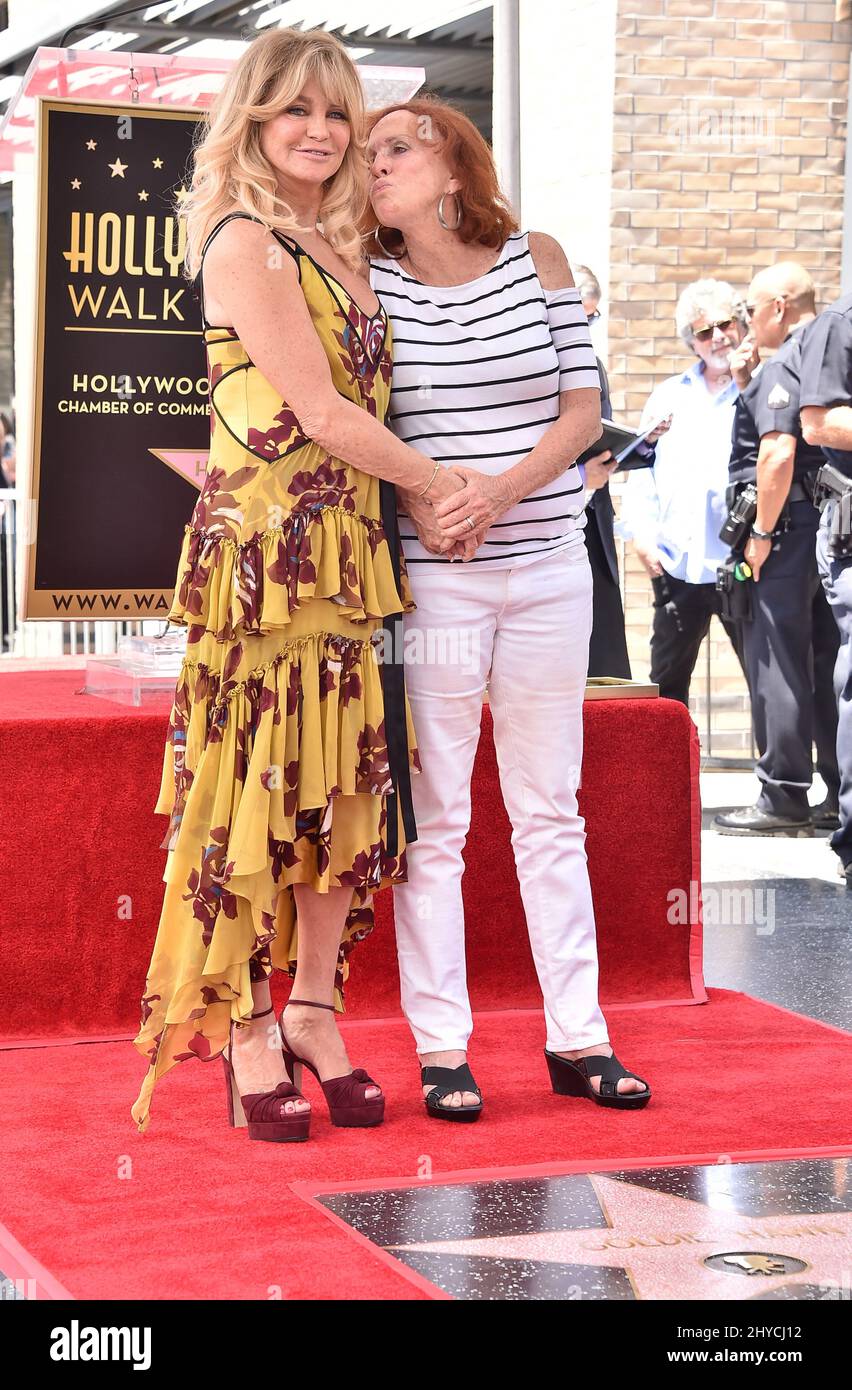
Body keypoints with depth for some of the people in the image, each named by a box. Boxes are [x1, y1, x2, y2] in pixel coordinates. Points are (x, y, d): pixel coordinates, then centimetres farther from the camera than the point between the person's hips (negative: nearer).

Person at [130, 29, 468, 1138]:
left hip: (352, 545, 8)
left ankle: (315, 1013, 16)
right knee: (258, 787, -3)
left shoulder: (339, 248, 17)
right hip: (269, 540, -8)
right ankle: (248, 1035, 5)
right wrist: (443, 488, -4)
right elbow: (320, 415, -12)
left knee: (351, 784, 7)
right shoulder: (244, 243, -8)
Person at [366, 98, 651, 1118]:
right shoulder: (364, 281, 2)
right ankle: (441, 1051, 6)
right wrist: (417, 497, -15)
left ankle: (577, 1037, 16)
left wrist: (502, 488, -14)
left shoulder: (538, 260, 5)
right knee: (432, 817, -1)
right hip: (428, 575, -2)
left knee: (550, 811, 8)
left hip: (549, 567, 2)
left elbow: (583, 407, 2)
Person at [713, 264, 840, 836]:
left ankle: (783, 799, -2)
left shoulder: (784, 365, -12)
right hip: (834, 526, 9)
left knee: (777, 665, -4)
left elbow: (778, 452, -22)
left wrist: (762, 533, -17)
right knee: (826, 665, 13)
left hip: (791, 528, -9)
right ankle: (840, 794, 15)